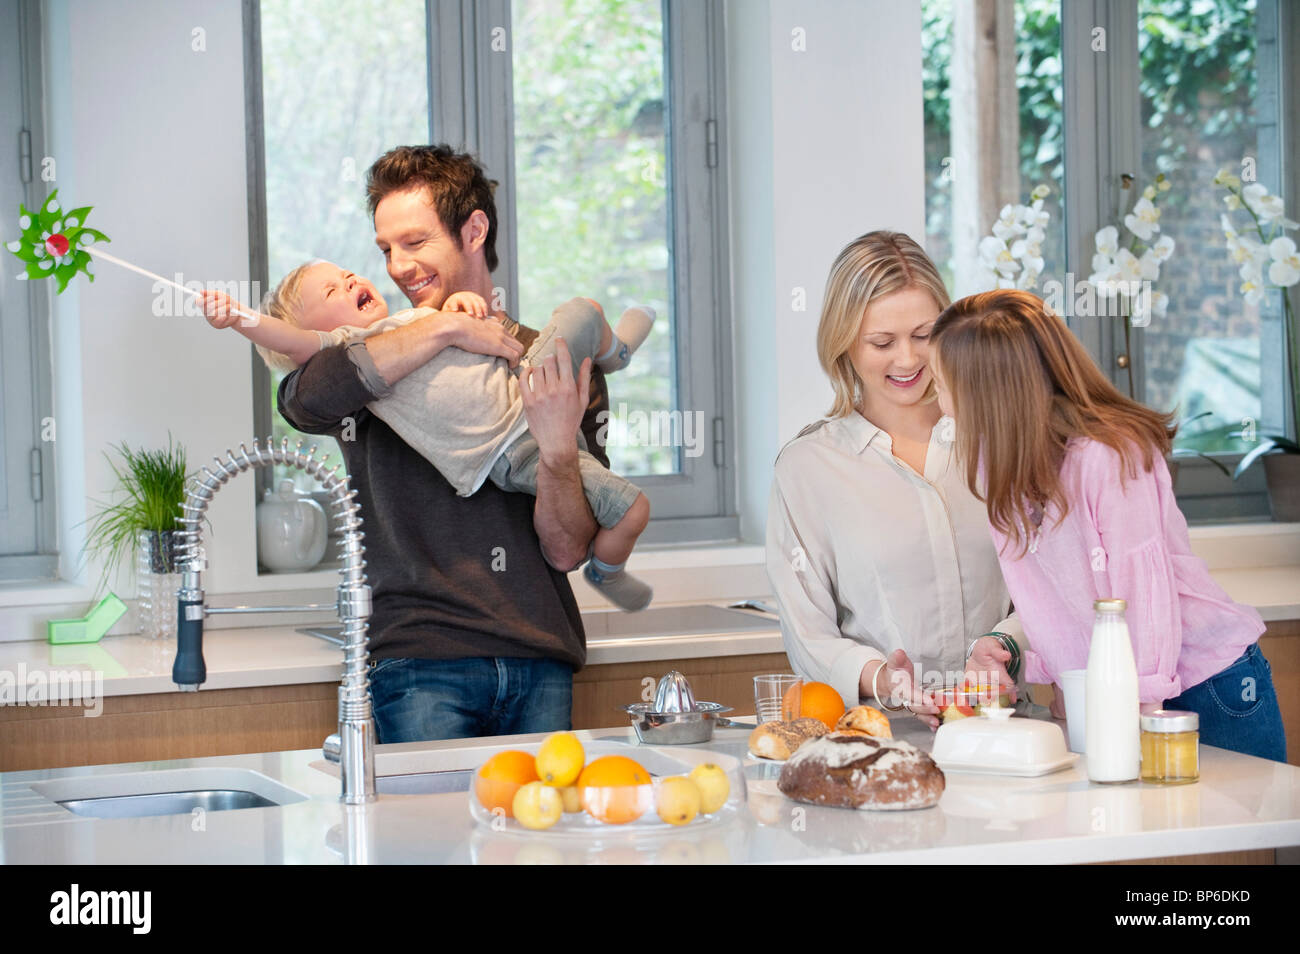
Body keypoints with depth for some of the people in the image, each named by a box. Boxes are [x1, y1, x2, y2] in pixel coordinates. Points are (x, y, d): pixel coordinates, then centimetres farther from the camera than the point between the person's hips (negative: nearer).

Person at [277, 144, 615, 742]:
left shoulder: (559, 368, 11)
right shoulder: (381, 357, 9)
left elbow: (567, 551, 4)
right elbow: (304, 399, -17)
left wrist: (558, 447, -15)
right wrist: (446, 328, -12)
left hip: (539, 668, 2)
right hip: (421, 665, -1)